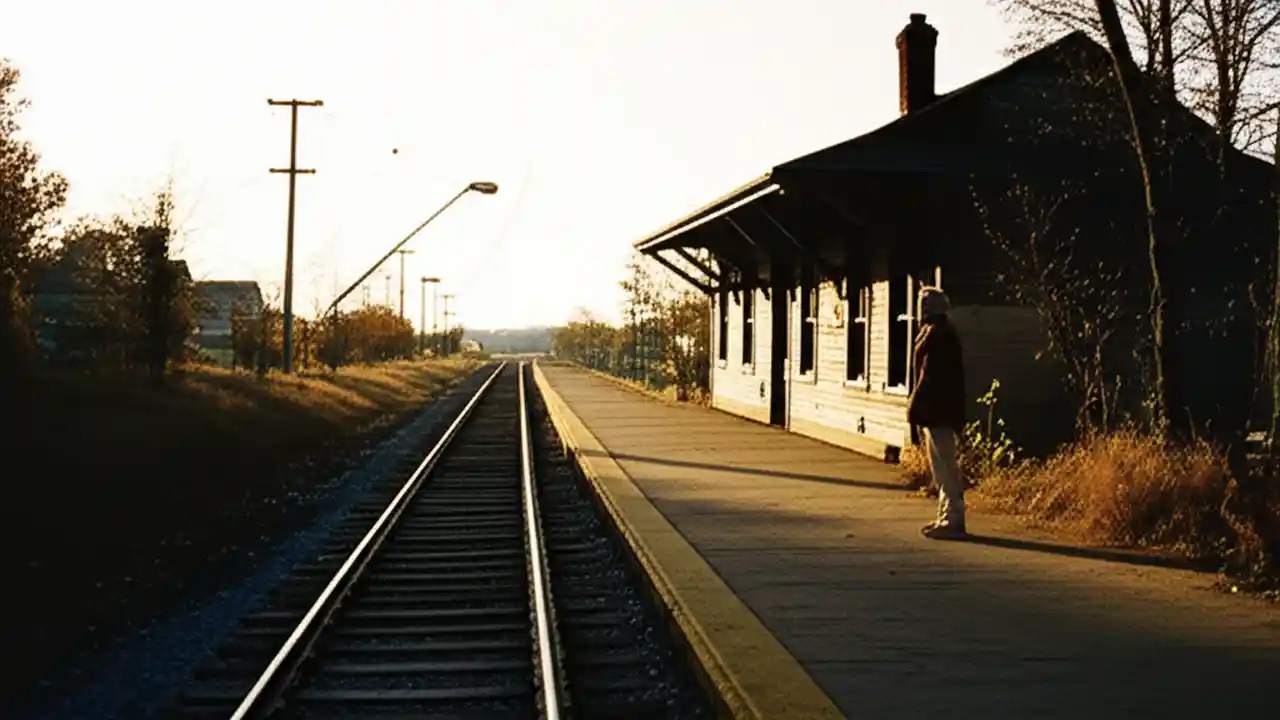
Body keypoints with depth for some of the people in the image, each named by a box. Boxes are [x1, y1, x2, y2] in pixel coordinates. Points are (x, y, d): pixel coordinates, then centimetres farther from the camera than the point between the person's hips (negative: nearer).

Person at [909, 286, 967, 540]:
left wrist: (917, 407, -20)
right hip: (943, 409, 11)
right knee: (944, 465, 14)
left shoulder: (936, 333, -16)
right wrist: (918, 406, 20)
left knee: (944, 466, -8)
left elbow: (930, 374, -21)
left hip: (937, 410, -11)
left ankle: (952, 520, -5)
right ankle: (948, 517, 20)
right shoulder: (944, 331, 16)